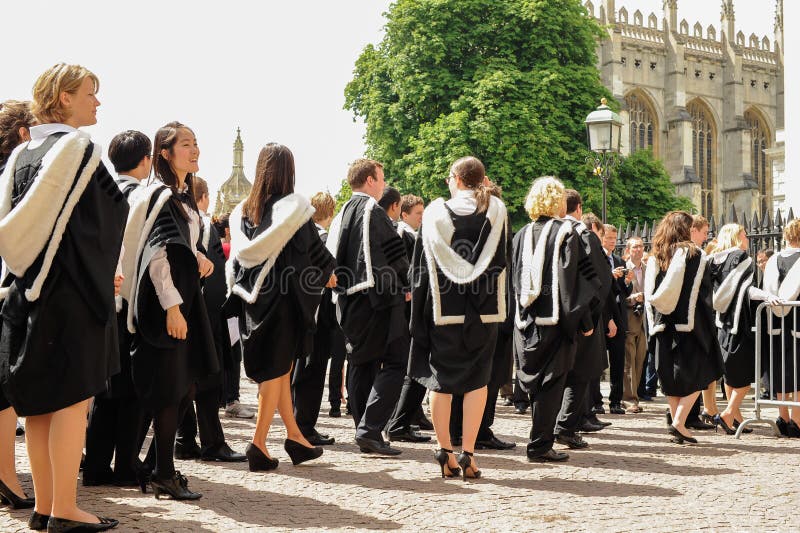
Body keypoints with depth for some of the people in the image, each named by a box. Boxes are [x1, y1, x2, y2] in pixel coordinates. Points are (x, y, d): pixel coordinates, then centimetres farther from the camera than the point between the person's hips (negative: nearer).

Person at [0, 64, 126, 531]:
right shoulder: (79, 148, -9)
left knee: (40, 400, 9)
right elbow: (111, 217, -13)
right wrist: (104, 278, -2)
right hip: (73, 287, -8)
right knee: (74, 397, -4)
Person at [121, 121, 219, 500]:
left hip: (183, 297, 10)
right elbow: (156, 254, -20)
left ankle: (161, 466, 21)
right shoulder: (160, 195, -12)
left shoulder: (182, 195, 16)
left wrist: (198, 257, 10)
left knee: (185, 386, 12)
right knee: (171, 389, -6)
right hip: (166, 301, -10)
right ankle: (163, 476, 1)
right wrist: (171, 306, -24)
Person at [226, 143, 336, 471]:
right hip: (283, 297, -5)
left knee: (277, 369, 16)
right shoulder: (293, 207, -9)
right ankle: (258, 445, -3)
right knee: (277, 369, 1)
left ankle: (294, 436, 23)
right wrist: (328, 274, 12)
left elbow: (238, 255, 7)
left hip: (252, 297, 5)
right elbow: (313, 248, -5)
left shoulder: (242, 210, 5)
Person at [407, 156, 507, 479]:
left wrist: (419, 310, 4)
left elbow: (420, 266, -1)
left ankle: (444, 452, 4)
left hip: (443, 307, 0)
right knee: (477, 378, 5)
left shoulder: (435, 213, -1)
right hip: (483, 308, 1)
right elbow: (501, 260, 3)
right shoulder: (496, 211, 2)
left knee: (442, 378, 7)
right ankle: (468, 453, -2)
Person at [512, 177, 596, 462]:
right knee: (551, 382, 0)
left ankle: (541, 440, 22)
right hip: (555, 319, -5)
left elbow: (515, 279, 12)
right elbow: (571, 280, -12)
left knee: (535, 381, 15)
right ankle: (540, 445, -1)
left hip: (526, 321, 5)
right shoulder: (566, 233, -7)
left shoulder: (522, 235, 8)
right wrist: (584, 322, -8)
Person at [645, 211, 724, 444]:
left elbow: (649, 295, 8)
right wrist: (707, 327, -1)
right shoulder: (694, 255, -4)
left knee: (671, 377, 12)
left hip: (663, 326, 5)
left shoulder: (655, 258, 8)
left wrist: (654, 324, 12)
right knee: (698, 374, 2)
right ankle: (679, 422, -12)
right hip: (689, 324, -5)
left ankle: (677, 423, 11)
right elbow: (704, 293, -6)